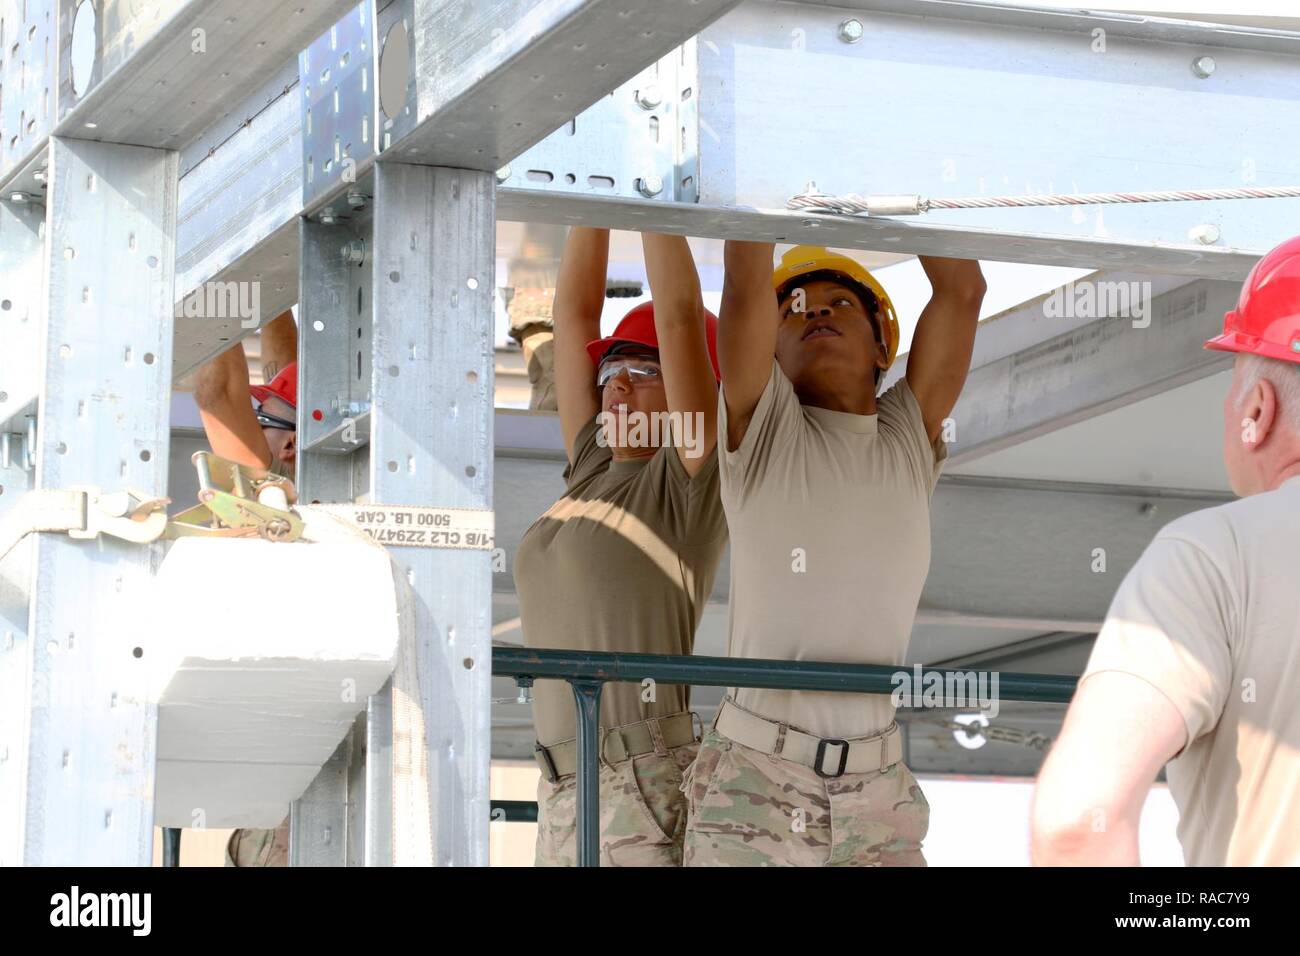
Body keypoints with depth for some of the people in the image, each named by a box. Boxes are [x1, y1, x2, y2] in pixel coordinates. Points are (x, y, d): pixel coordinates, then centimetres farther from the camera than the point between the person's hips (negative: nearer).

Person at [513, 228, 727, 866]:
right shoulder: (594, 471, 17)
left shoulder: (693, 484, -2)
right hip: (564, 795, 8)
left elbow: (679, 315, -10)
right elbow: (575, 309, 16)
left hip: (652, 805, -8)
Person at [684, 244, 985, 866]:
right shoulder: (760, 424, 4)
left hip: (879, 796, 3)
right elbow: (746, 279, -7)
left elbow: (963, 287, 5)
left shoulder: (911, 435, 11)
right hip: (754, 786, -2)